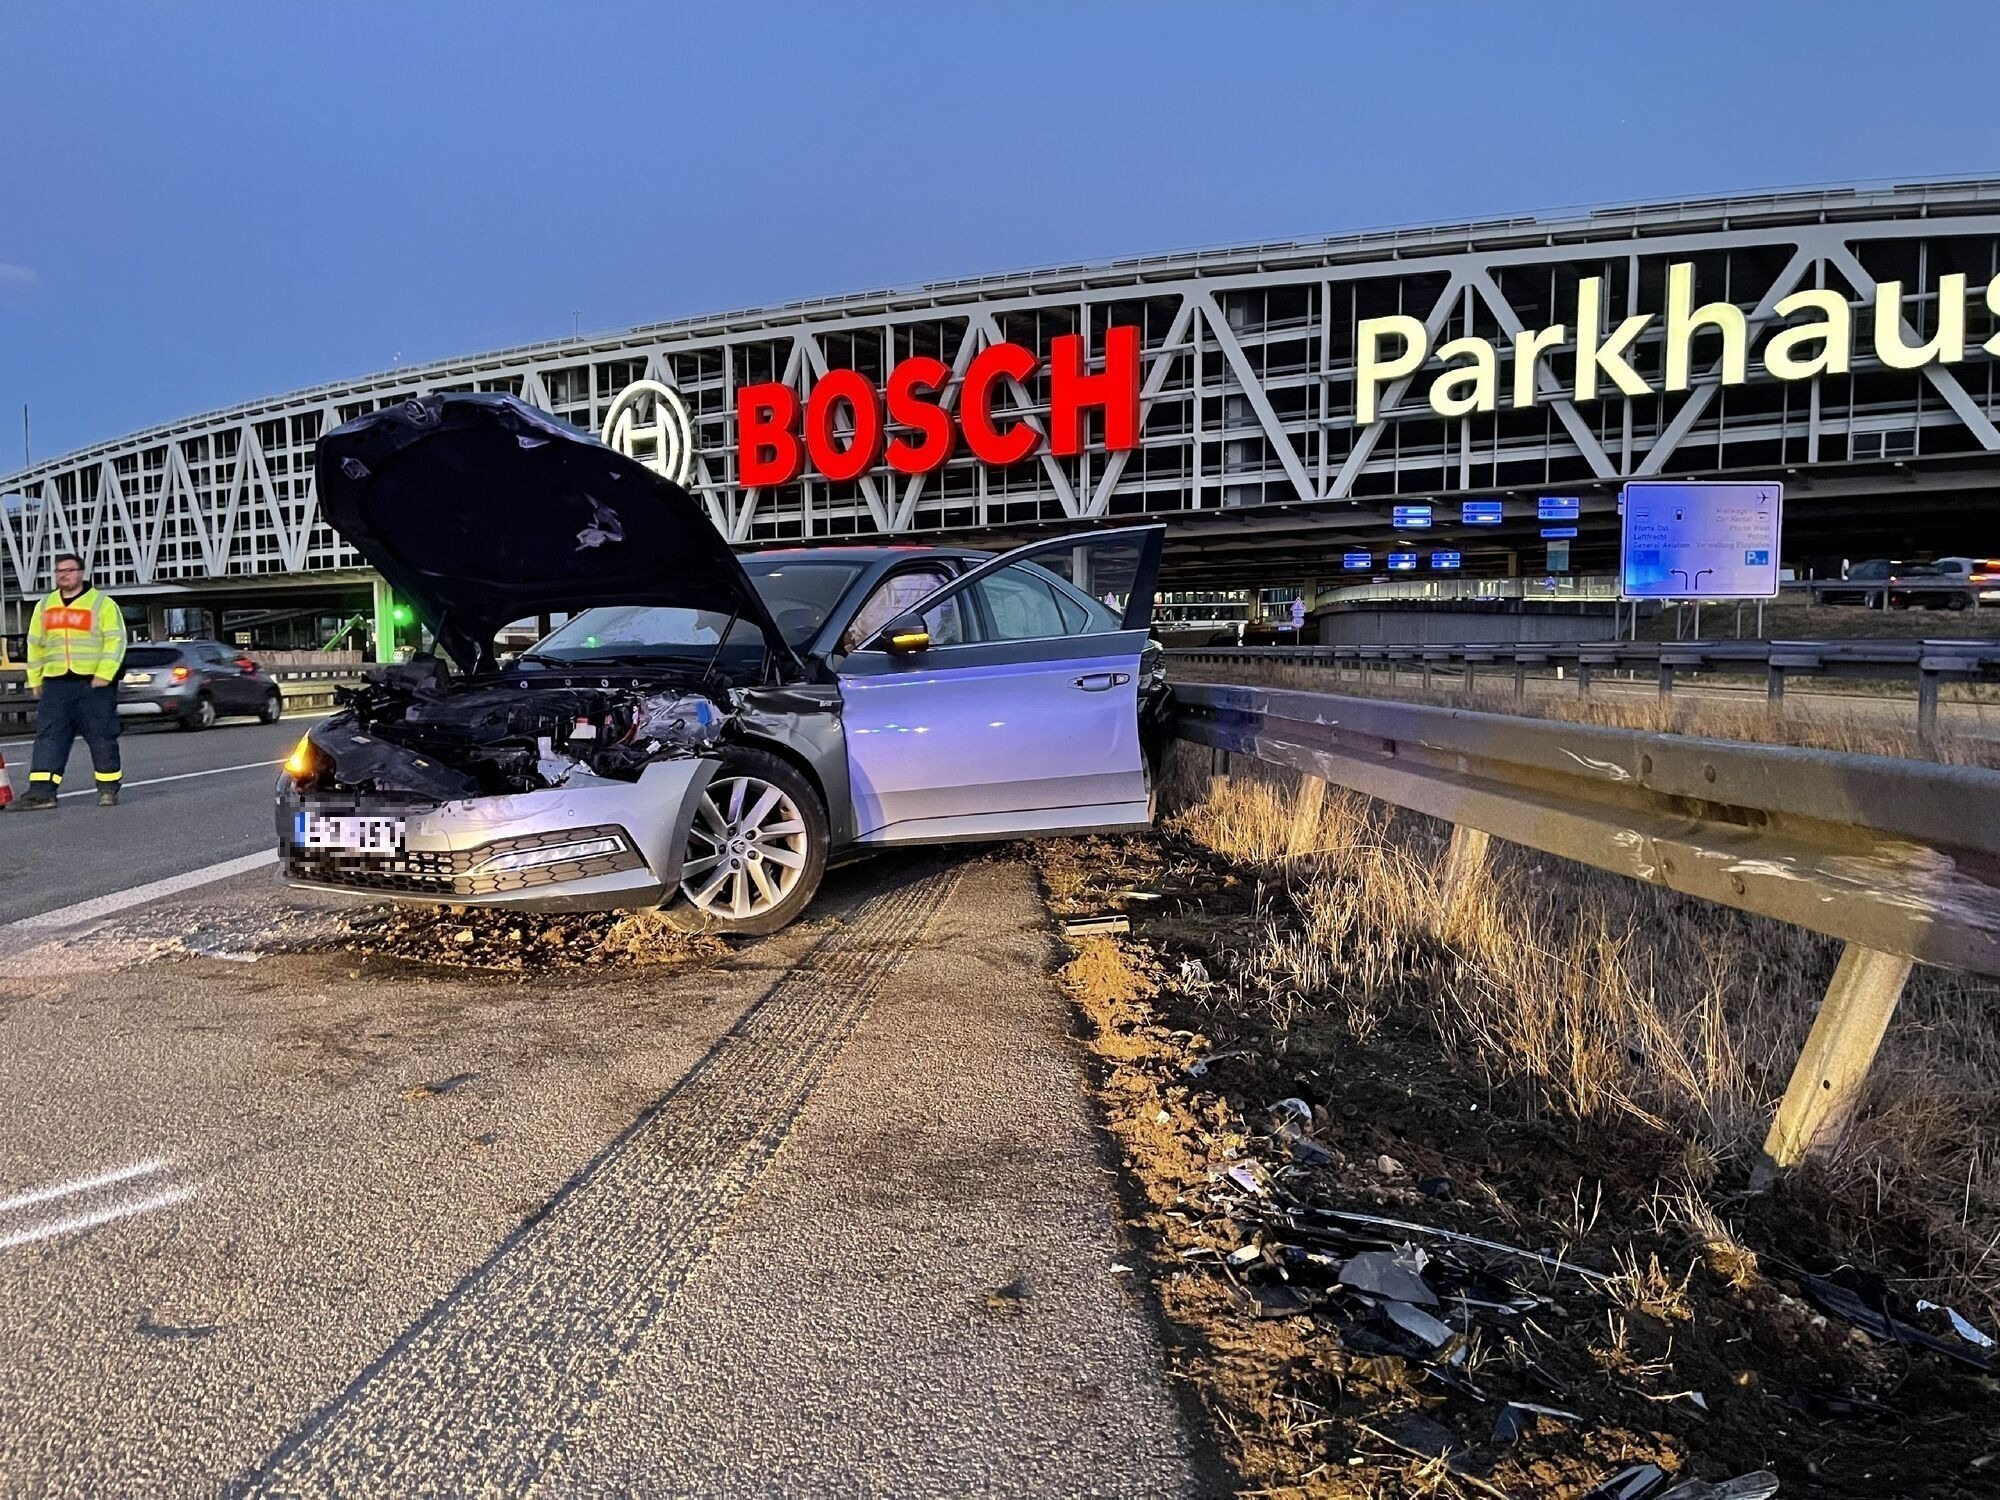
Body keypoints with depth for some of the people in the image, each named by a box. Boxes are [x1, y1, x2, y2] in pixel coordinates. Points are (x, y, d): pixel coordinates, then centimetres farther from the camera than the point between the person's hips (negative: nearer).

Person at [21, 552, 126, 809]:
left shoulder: (102, 603, 0)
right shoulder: (44, 606, 16)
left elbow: (115, 640, -7)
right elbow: (35, 645, 21)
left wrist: (104, 674, -16)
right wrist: (35, 679, 15)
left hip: (94, 683, -4)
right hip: (55, 683, 4)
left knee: (102, 737, 0)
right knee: (48, 737, -3)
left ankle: (108, 789, 10)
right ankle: (42, 791, -5)